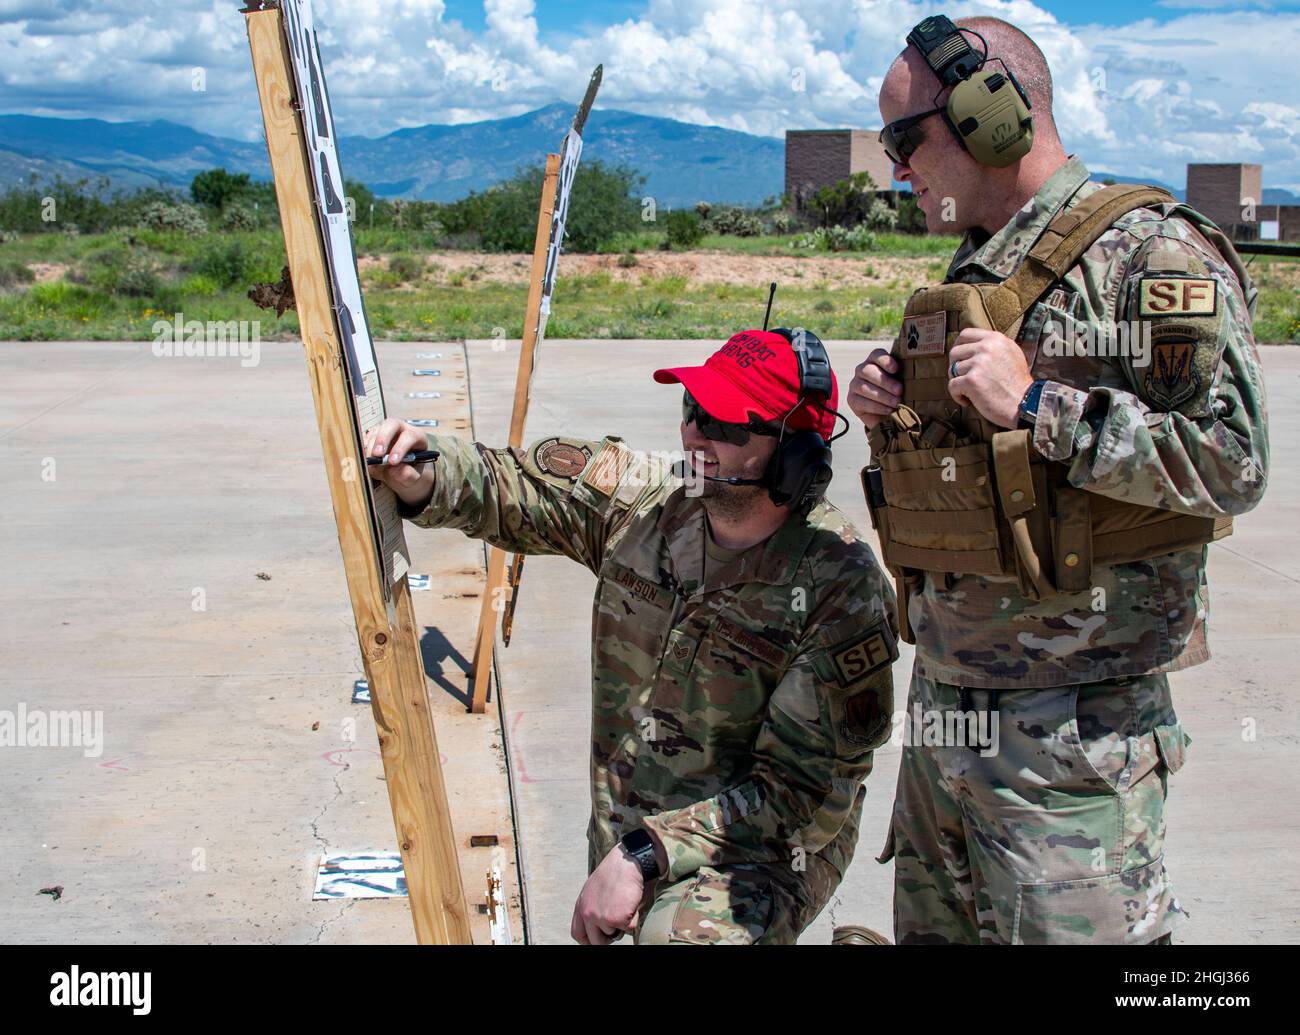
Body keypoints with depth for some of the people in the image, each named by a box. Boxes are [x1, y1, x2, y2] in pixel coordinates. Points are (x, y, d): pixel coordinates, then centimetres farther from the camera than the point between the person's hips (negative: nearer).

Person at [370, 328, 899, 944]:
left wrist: (644, 854, -25)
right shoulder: (645, 498, -6)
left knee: (683, 932, -33)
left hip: (759, 850, -6)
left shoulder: (843, 592, -22)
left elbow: (798, 789, -21)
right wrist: (424, 477, -28)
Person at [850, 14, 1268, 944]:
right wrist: (894, 418, 3)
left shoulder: (1151, 254, -11)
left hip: (1071, 731, -8)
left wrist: (1036, 404, -20)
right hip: (941, 708, 9)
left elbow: (1232, 463, -20)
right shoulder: (975, 274, 15)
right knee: (932, 926, 18)